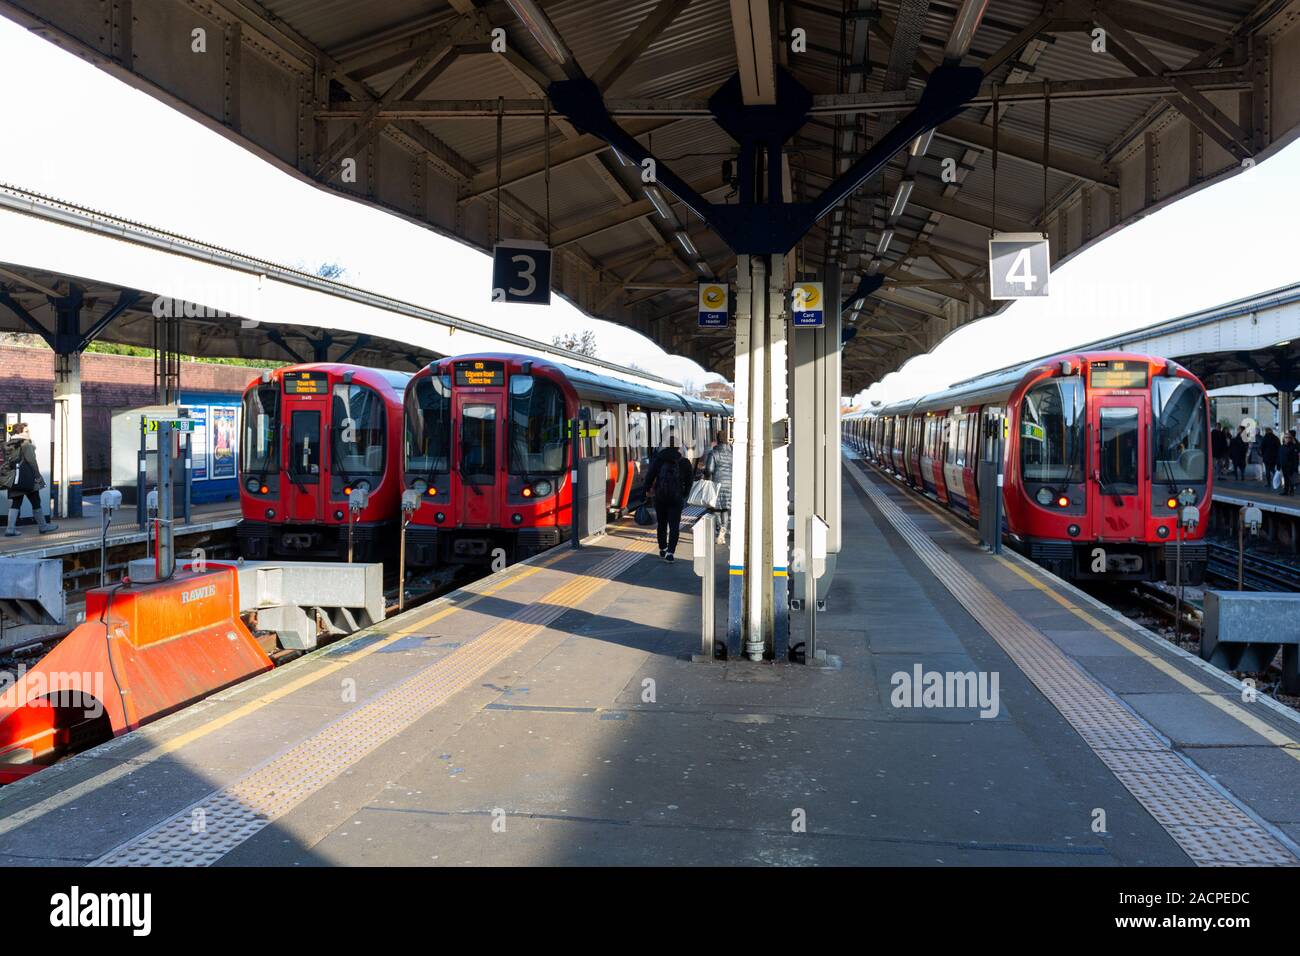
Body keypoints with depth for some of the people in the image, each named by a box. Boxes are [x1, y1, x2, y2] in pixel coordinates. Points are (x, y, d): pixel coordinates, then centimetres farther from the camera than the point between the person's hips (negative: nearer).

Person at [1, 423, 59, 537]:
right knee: (35, 502, 5)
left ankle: (10, 528, 0)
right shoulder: (26, 444, -9)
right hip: (26, 478, -7)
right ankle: (42, 526, 13)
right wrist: (37, 475, -9)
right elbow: (31, 461, -14)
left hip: (14, 478, 7)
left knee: (16, 503, 8)